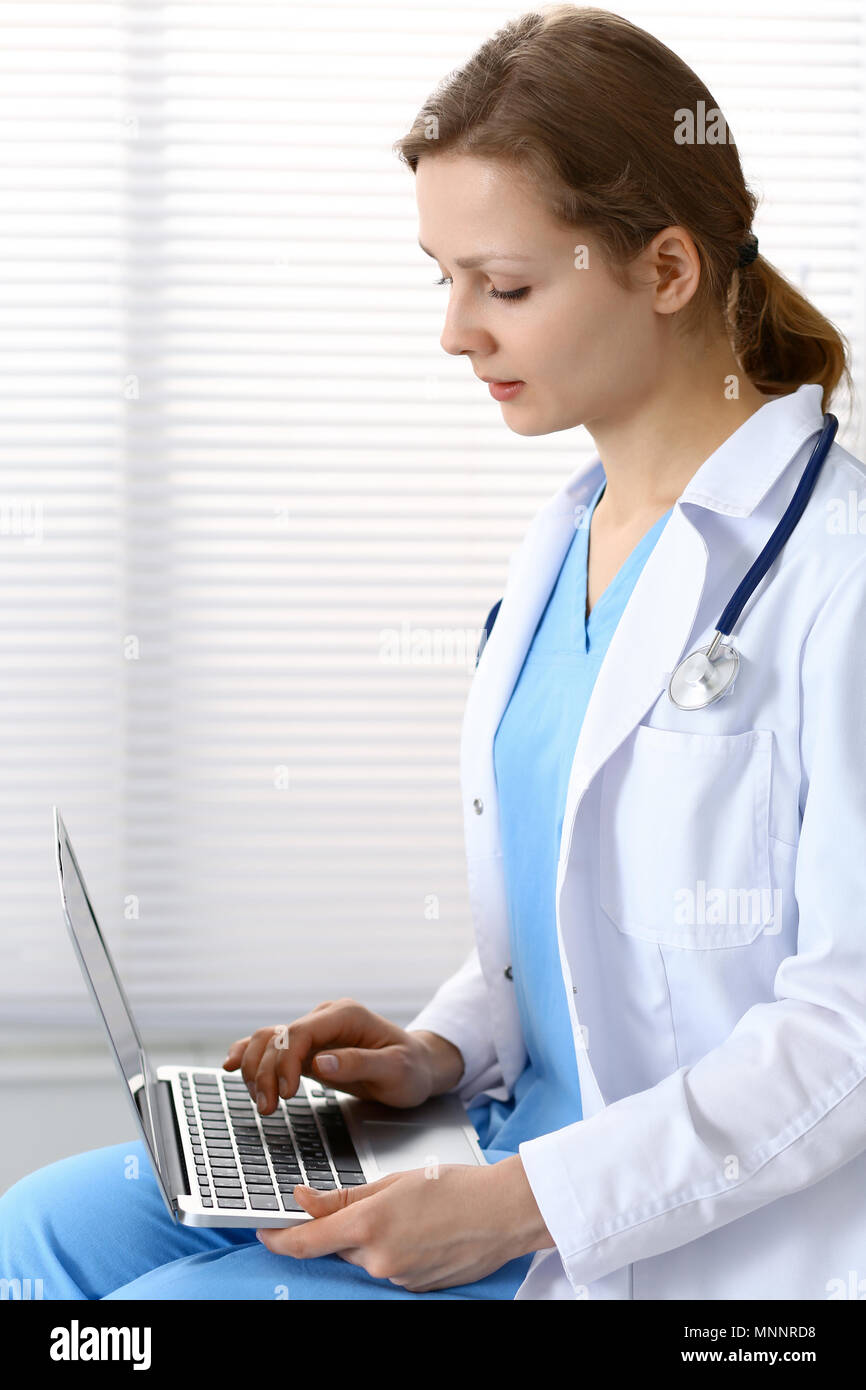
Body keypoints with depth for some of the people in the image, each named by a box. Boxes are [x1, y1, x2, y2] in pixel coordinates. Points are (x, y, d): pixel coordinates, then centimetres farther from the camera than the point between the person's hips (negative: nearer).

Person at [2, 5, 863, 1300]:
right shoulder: (566, 539, 10)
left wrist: (520, 1204, -22)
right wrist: (442, 1053, 1)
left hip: (693, 1243, -8)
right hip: (527, 1147, 8)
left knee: (169, 1305, -17)